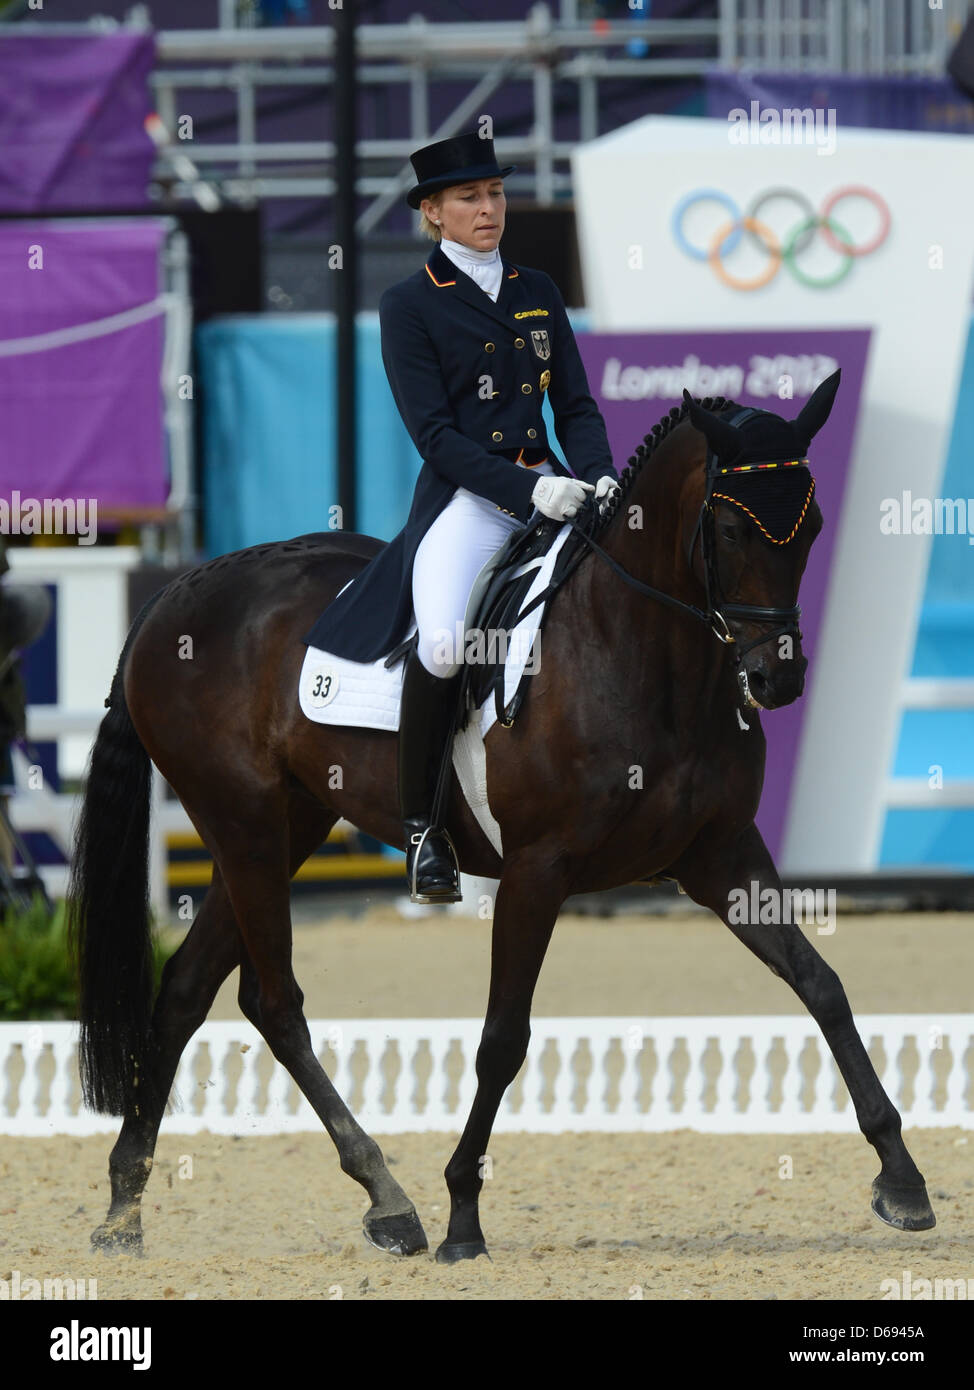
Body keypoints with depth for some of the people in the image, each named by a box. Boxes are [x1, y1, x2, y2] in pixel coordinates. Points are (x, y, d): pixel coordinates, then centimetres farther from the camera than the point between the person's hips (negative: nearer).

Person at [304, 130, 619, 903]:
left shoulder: (538, 293, 16)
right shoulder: (409, 307, 1)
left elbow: (576, 406, 14)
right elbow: (435, 434, -7)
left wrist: (599, 477, -7)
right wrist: (527, 490, -19)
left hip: (550, 487, 5)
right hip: (464, 498, -5)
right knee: (444, 643, -31)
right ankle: (421, 830, -16)